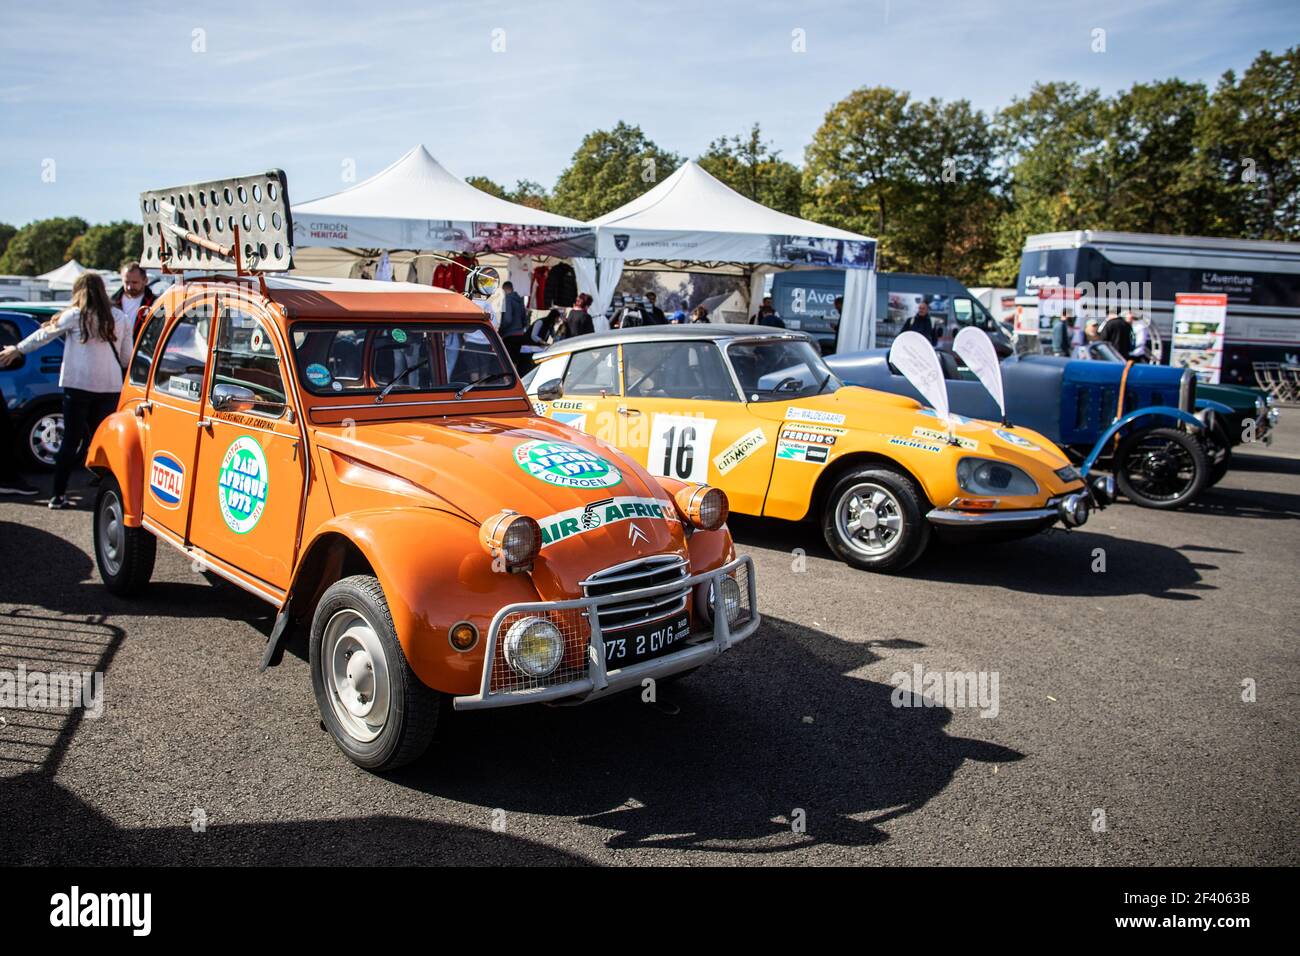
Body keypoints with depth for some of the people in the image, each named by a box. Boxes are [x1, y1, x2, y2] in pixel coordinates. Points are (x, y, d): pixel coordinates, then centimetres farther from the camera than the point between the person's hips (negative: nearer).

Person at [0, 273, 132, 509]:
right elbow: (126, 357, 10)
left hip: (79, 385, -2)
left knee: (71, 440, 4)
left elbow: (44, 334, 9)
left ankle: (59, 494, 6)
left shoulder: (75, 315, -1)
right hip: (110, 387, 2)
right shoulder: (120, 318, 7)